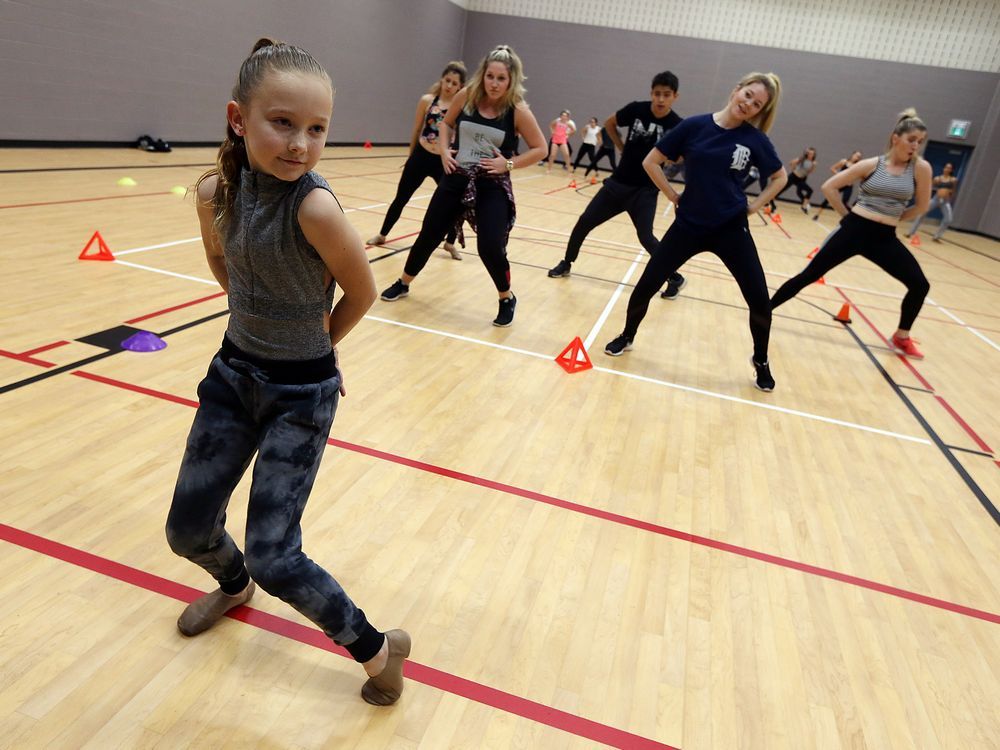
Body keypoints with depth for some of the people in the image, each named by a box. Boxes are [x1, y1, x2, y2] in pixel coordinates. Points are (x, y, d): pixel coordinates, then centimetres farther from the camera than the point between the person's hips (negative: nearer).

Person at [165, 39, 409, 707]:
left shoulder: (315, 206, -26)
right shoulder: (215, 192, -9)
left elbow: (363, 291, -12)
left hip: (302, 394, -6)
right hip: (235, 373, 6)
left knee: (274, 557, -4)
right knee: (188, 531, 16)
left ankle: (376, 649, 19)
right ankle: (235, 586, 52)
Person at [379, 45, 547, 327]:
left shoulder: (518, 111, -11)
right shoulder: (466, 96, -3)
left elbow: (539, 149, -4)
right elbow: (446, 123, 15)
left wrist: (509, 163, -14)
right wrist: (444, 150, 0)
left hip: (493, 187, -3)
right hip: (456, 179, 3)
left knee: (490, 247, -14)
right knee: (428, 235, 9)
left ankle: (507, 299, 13)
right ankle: (403, 283, 32)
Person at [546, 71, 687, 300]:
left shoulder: (677, 125, -12)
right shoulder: (636, 109, -7)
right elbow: (609, 124, 12)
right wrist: (622, 148, 5)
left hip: (645, 190, -3)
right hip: (618, 182, 3)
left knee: (646, 237, -14)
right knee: (584, 222, 4)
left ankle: (676, 278, 4)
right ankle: (566, 263, 25)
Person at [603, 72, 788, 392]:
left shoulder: (755, 139, -4)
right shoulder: (695, 126, -7)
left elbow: (780, 177, 12)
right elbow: (651, 162, -1)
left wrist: (756, 205, 1)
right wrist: (673, 195, -3)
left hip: (731, 228, 1)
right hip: (689, 224, 0)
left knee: (760, 302, -2)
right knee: (646, 286, 0)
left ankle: (761, 362, 22)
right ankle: (627, 337, 28)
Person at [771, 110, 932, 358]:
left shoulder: (920, 168, -1)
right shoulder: (872, 165, -2)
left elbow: (922, 205, 10)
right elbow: (829, 187, 0)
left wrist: (893, 219, 12)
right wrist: (847, 215, 2)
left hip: (884, 238, 2)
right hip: (853, 231, -2)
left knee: (920, 285, -5)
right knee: (809, 275, -4)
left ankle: (901, 338, 17)